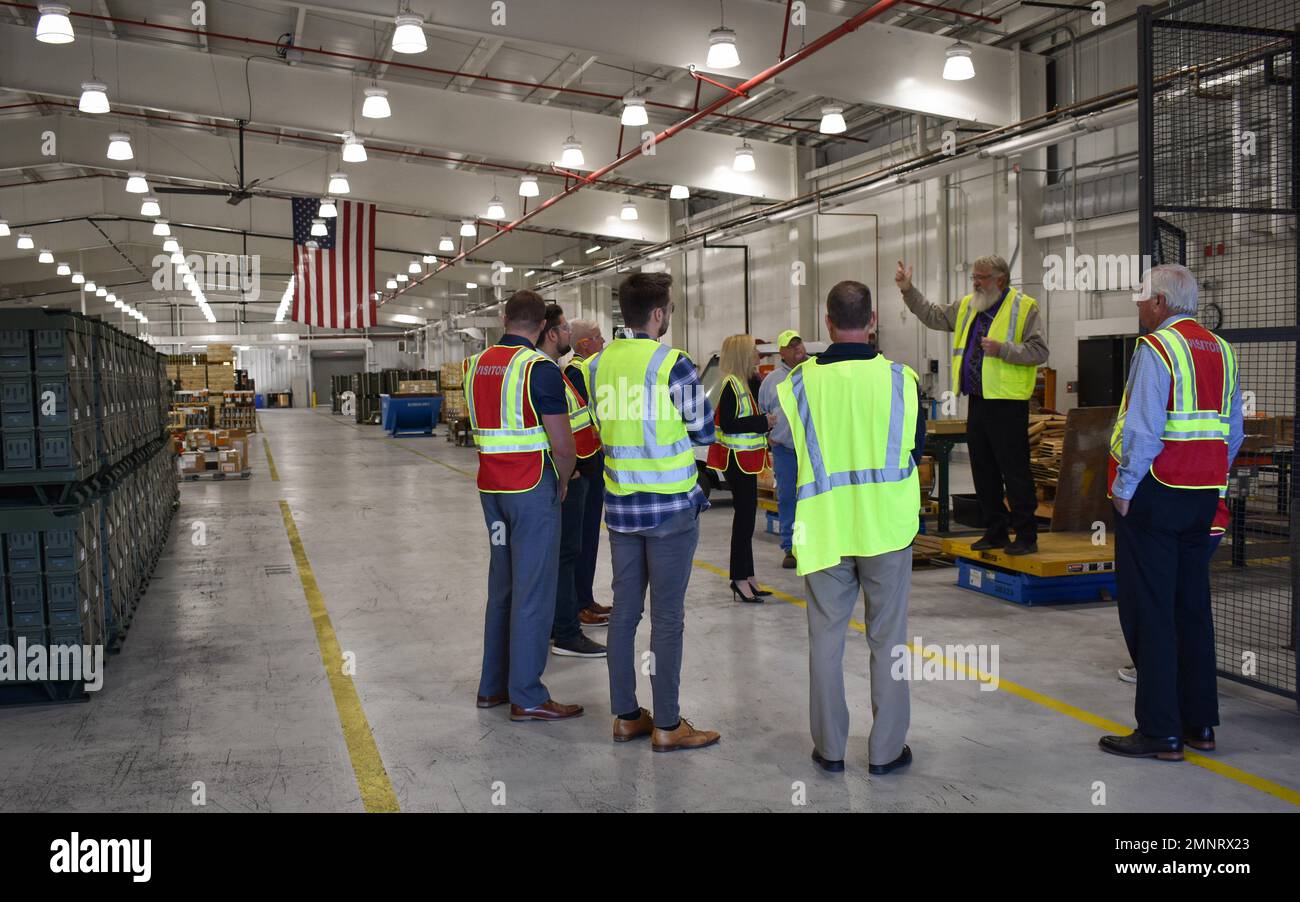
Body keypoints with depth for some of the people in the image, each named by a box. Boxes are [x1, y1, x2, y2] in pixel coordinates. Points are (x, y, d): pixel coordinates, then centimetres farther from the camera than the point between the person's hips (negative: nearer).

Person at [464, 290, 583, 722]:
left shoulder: (476, 365, 7)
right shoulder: (539, 368, -14)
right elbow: (562, 446, -16)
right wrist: (563, 482, 0)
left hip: (490, 486, 7)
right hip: (531, 487, -7)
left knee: (502, 585, 16)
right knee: (533, 590, -1)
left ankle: (493, 685, 23)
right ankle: (526, 697, 4)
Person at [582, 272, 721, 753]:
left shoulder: (598, 364, 4)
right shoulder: (671, 363, -14)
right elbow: (704, 430, -5)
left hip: (620, 504, 6)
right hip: (670, 506, -6)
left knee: (624, 610, 12)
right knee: (668, 617, 1)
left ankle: (625, 716, 20)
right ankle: (667, 726, 8)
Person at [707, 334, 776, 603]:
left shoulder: (742, 384, 14)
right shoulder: (732, 385, -16)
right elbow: (727, 424, -23)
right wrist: (762, 422, -20)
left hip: (745, 461, 10)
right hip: (737, 460, -10)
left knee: (746, 518, 13)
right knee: (744, 517, -6)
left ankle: (747, 577, 20)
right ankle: (740, 579, 0)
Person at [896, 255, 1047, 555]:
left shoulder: (1023, 307, -5)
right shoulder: (967, 306, 15)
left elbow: (1039, 351, -11)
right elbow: (932, 315, 24)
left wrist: (1002, 349, -22)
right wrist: (908, 290, 14)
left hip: (1007, 403, -7)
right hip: (977, 401, 7)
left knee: (1014, 471, -4)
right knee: (983, 471, 12)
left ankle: (1026, 536, 5)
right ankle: (995, 532, 23)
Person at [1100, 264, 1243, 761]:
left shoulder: (1156, 348, -12)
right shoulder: (1222, 351, 12)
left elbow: (1143, 430, -19)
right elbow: (1233, 432, 13)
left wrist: (1124, 488, -12)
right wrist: (1211, 478, 18)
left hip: (1155, 496, -8)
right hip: (1205, 497, 8)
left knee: (1148, 613, -1)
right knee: (1193, 608, 15)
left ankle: (1159, 732, 2)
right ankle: (1199, 723, 22)